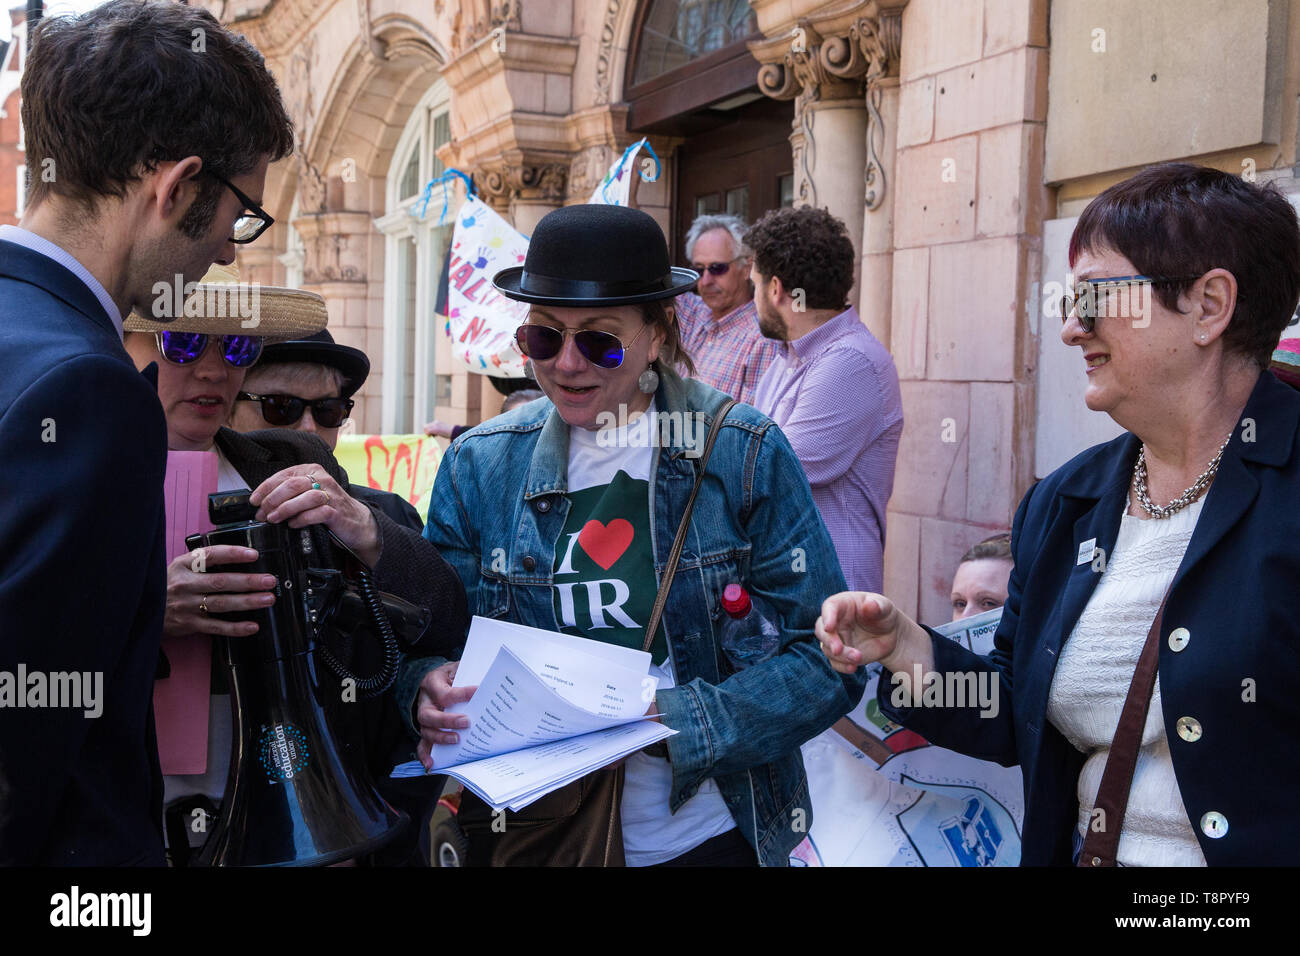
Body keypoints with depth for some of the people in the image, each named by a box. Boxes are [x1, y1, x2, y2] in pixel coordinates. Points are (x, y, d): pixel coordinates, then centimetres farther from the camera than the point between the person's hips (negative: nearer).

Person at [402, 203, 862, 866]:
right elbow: (434, 643, 2)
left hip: (703, 835, -2)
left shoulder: (743, 455, -10)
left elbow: (825, 659, -11)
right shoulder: (479, 465, -2)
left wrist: (673, 719, -23)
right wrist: (430, 688, -21)